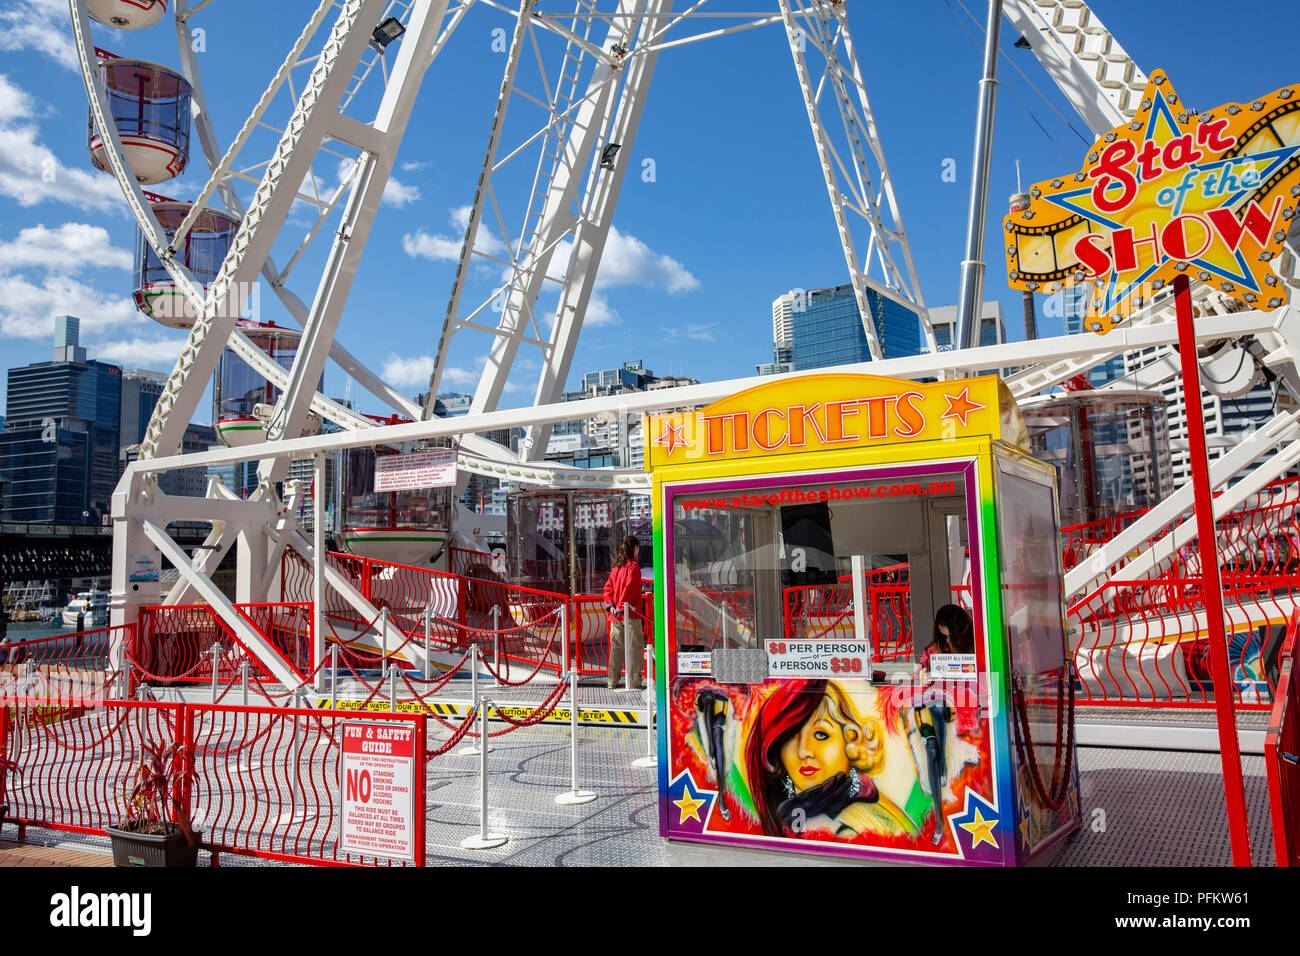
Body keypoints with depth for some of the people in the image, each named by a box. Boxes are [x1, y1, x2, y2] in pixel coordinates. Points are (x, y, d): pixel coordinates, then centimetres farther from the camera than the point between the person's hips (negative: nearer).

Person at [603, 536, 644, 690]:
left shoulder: (617, 566, 12)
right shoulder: (633, 566, -10)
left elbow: (608, 587, 9)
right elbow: (629, 589, -18)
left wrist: (610, 605, 0)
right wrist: (621, 608, -17)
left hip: (615, 615, 7)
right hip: (630, 614, -7)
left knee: (616, 647, 12)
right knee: (634, 647, -2)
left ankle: (612, 681, 15)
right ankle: (634, 682, -2)